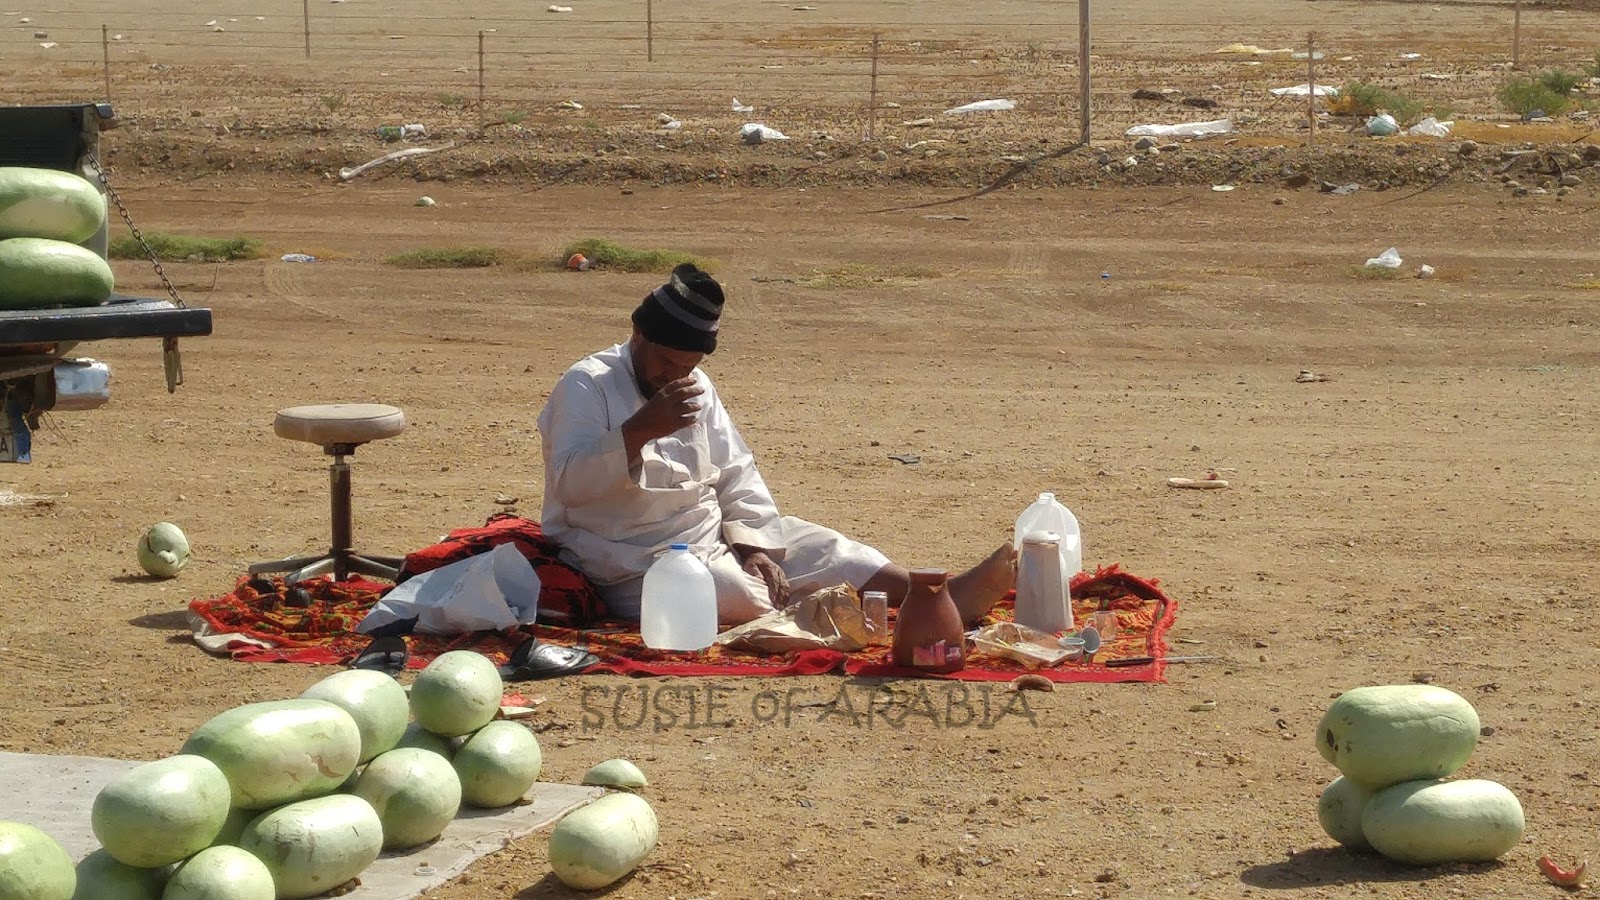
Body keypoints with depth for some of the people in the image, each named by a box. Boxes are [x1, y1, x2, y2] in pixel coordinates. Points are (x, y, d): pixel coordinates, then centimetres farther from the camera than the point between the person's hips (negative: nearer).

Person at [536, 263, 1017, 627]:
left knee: (823, 549, -8)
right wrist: (638, 430, -35)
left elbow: (735, 474, 14)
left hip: (712, 538, 8)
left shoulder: (697, 387, 14)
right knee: (734, 591, -34)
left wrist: (753, 543, -3)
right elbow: (572, 483, -23)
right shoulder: (587, 386, -10)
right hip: (636, 568, -8)